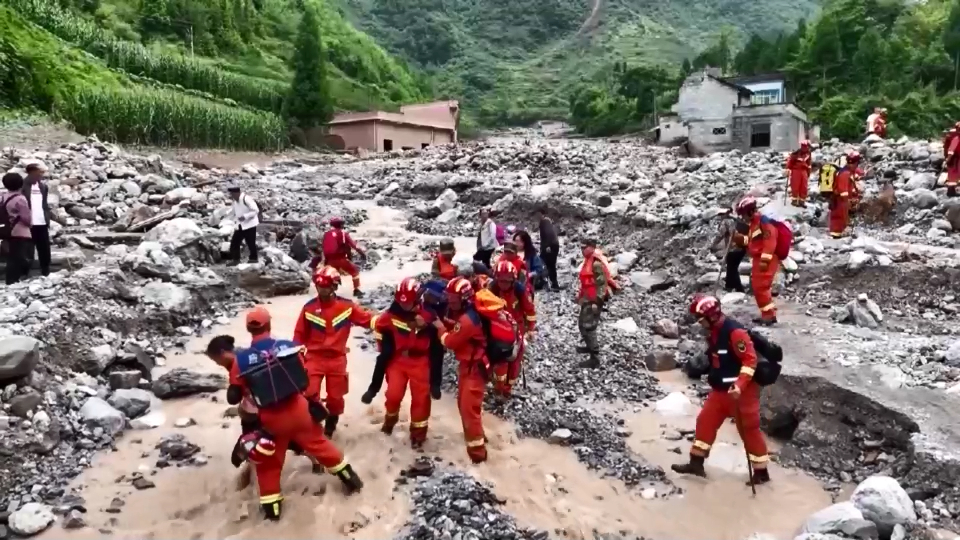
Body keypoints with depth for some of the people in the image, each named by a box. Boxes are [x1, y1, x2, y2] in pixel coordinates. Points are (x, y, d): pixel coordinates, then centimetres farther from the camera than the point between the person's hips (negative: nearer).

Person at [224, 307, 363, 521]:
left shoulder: (241, 360, -10)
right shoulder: (288, 346, -5)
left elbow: (233, 398, -2)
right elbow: (304, 380, 5)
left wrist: (247, 390, 20)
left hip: (271, 419, -1)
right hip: (298, 409, 2)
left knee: (268, 461, 19)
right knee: (319, 443, 21)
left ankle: (271, 506, 25)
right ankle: (349, 478, 32)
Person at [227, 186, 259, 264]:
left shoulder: (246, 199, -19)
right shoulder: (235, 201, 8)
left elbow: (256, 210, -21)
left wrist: (245, 216, -26)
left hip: (249, 225, -8)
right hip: (240, 226, 8)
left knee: (251, 244, -4)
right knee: (234, 242, 6)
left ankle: (253, 260, 10)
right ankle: (235, 260, 14)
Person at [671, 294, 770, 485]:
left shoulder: (735, 332, -24)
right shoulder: (713, 332, 6)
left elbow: (750, 360, -25)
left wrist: (740, 386, -30)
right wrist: (713, 378, 17)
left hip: (742, 391, -9)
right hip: (721, 389, 9)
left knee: (749, 431, 2)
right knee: (705, 421, 9)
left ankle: (761, 472, 17)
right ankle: (696, 463, 18)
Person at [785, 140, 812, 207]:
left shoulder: (808, 154, 8)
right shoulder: (796, 153, -12)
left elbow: (808, 164, 19)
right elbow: (790, 161, -10)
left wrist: (808, 172, 22)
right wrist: (788, 170, -14)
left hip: (804, 171, 5)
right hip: (795, 171, -5)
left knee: (804, 187, 4)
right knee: (795, 186, -2)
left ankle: (802, 201, 13)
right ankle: (794, 200, 10)